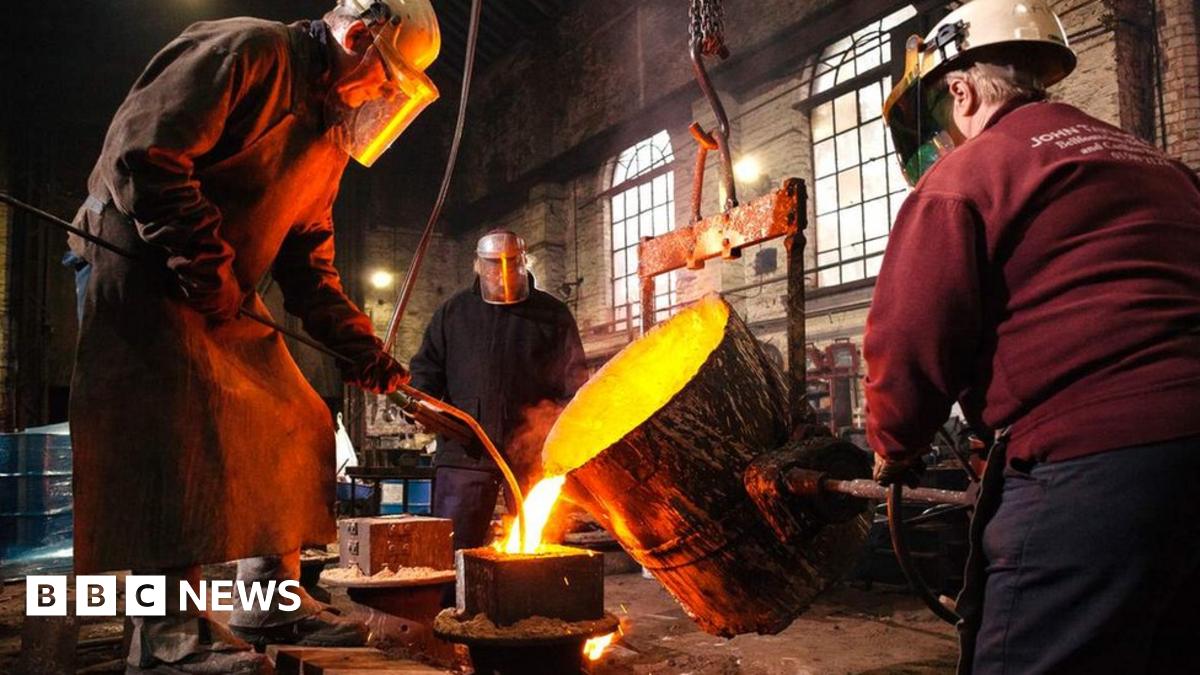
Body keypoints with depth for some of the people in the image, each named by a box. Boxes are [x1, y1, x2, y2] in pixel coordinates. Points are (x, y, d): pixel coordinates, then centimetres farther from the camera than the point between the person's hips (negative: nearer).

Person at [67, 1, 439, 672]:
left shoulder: (328, 131, 12)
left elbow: (308, 259, 11)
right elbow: (144, 158, -23)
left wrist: (360, 346, 1)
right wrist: (207, 271, -21)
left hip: (228, 297, 9)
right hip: (143, 270, -9)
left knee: (289, 427, 5)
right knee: (181, 433, -17)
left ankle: (272, 603, 13)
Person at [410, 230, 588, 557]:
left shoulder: (552, 314, 6)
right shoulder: (453, 312, 11)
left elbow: (574, 379, 8)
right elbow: (426, 367, 16)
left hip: (533, 455, -1)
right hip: (466, 449, 1)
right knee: (452, 544, 1)